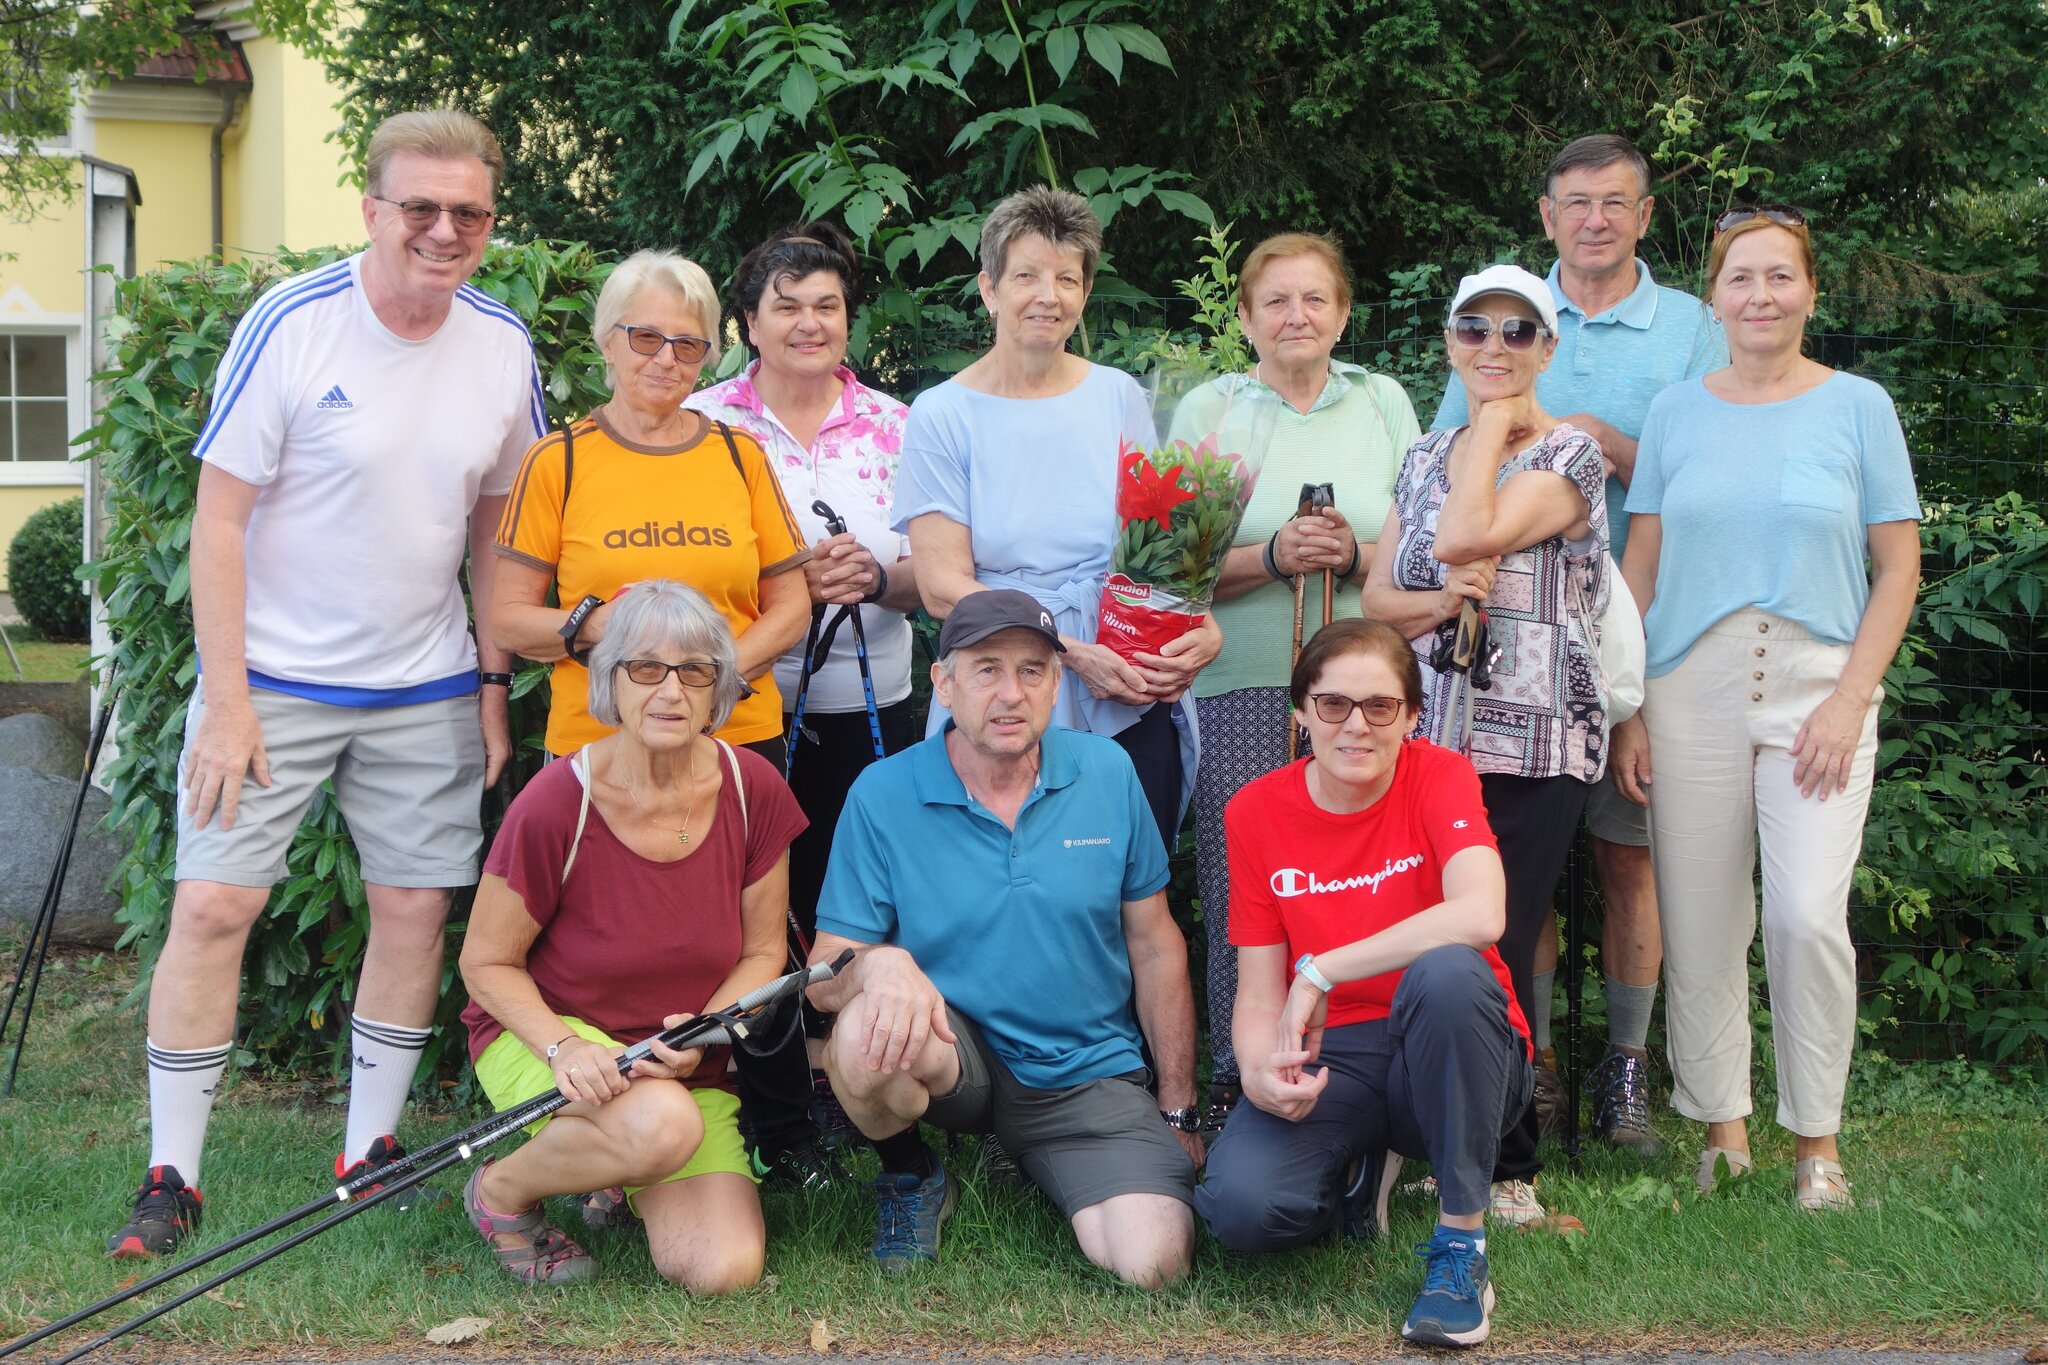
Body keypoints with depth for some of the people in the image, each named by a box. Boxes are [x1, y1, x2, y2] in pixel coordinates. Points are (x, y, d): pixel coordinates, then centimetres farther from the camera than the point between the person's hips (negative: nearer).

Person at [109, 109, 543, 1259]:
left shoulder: (503, 345, 0)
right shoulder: (291, 325, -14)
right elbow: (218, 517, -11)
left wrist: (494, 687, 8)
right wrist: (226, 700, -15)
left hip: (427, 689, 4)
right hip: (274, 678, -4)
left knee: (416, 906, 4)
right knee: (214, 905, -6)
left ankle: (370, 1152, 18)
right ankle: (172, 1175, 3)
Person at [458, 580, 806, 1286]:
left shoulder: (753, 791, -8)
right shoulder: (557, 804, -19)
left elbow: (762, 952, 2)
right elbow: (486, 964, -9)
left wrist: (700, 1033, -17)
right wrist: (563, 1046, -26)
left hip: (685, 1064, 4)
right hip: (543, 1031, -4)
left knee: (724, 1269, -17)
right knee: (661, 1124, -38)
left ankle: (627, 1187, 18)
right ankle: (502, 1189, -6)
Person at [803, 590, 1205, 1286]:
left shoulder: (1107, 773, -2)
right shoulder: (882, 795, -9)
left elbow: (1155, 946, 5)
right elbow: (824, 973, -10)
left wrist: (1180, 1111, 5)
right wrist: (877, 963, -35)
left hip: (1090, 1072, 1)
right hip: (954, 1054, -1)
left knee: (1155, 1263, -22)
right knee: (867, 1037, -36)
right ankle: (909, 1178, -1)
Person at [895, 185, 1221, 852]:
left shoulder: (1118, 397, 9)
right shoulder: (942, 415, 0)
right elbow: (944, 587, -6)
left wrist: (1202, 624, -9)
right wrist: (1074, 652, -16)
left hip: (1131, 714, 3)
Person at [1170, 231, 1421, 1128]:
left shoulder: (1384, 403, 12)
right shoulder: (1207, 411, 7)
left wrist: (1355, 554, -10)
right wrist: (1272, 556, -15)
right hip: (1240, 693, -1)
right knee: (1239, 898, -5)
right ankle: (1234, 1089, 7)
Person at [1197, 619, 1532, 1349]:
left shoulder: (1441, 777, -9)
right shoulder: (1257, 811, 0)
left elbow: (1480, 915, -30)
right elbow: (1258, 987, 0)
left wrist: (1319, 974, -28)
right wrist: (1260, 1070, -23)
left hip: (1446, 1060, -2)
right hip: (1329, 1059, 2)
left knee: (1446, 969, -37)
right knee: (1241, 1205, -28)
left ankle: (1462, 1241, -20)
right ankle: (1365, 1163, 12)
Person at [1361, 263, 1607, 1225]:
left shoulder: (1569, 455, -1)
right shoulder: (1425, 458, 16)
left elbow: (1465, 535, -17)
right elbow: (1377, 596, 11)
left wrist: (1496, 419, -4)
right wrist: (1442, 603, -10)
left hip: (1531, 746, -5)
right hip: (1426, 737, 5)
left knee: (1496, 955, -5)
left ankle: (1506, 1169, 9)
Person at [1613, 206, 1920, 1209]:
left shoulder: (1857, 406, 4)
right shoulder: (1677, 411, 9)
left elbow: (1898, 565, 3)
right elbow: (1640, 567, 9)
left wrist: (1850, 699, -7)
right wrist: (1627, 711, 2)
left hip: (1817, 690, -2)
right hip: (1691, 693, 2)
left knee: (1807, 916, -13)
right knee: (1699, 926, 2)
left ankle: (1817, 1139, 3)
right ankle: (1722, 1131, 15)